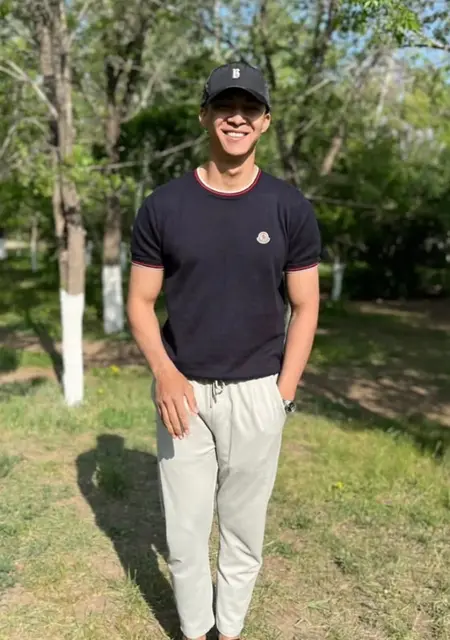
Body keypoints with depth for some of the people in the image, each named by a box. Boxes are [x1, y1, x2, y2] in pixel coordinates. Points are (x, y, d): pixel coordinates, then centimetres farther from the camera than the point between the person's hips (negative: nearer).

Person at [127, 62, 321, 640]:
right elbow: (141, 301, 2)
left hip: (257, 392, 0)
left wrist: (283, 391, -6)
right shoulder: (163, 206, -2)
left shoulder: (289, 208, -2)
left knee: (244, 528, 13)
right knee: (184, 532, 10)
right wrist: (164, 373, -15)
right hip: (184, 390, 0)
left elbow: (304, 306, 2)